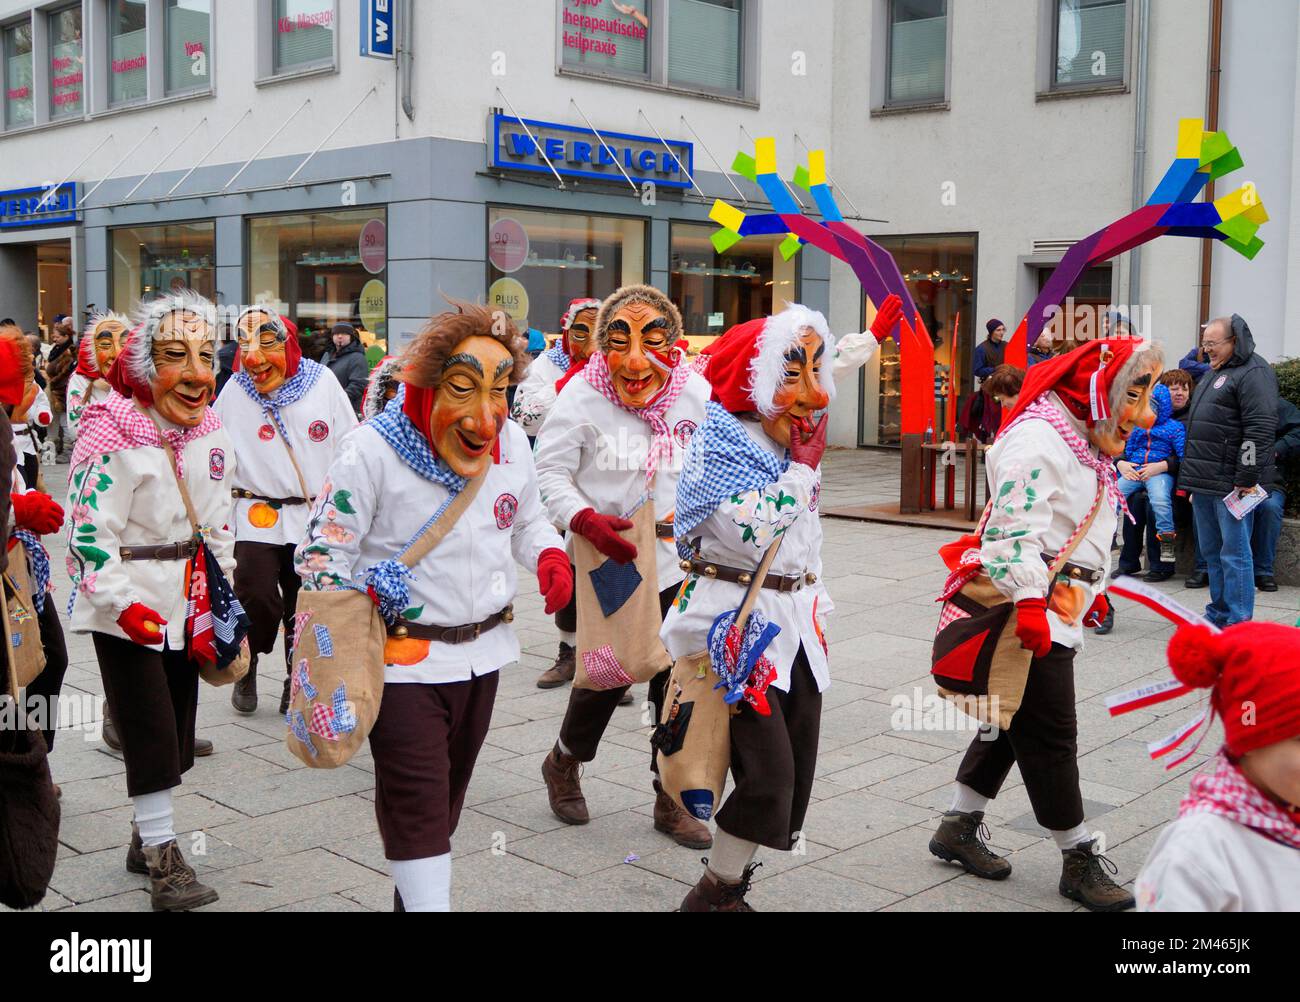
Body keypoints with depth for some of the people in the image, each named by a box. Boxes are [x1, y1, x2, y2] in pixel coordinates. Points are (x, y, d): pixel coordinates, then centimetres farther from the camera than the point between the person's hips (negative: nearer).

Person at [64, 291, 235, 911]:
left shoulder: (211, 435, 3)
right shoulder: (114, 437, -18)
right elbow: (89, 532, -19)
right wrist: (125, 604, -24)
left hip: (184, 600, 7)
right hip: (124, 606, -7)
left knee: (175, 724, 14)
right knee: (150, 730, -6)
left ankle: (147, 837, 31)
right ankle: (163, 860, 6)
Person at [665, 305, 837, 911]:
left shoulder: (793, 441, 13)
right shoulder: (719, 447, -11)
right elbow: (753, 532, -23)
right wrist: (803, 467, -18)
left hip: (796, 617, 8)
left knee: (797, 768, 7)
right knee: (768, 769, -13)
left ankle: (725, 886, 20)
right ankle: (714, 895, 6)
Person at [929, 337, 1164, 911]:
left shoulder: (1084, 442, 17)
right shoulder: (1037, 439, -17)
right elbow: (1019, 524, -25)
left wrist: (1093, 587, 30)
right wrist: (1030, 601, -30)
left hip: (1056, 614, 11)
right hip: (1027, 611, -11)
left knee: (1009, 723, 15)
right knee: (1049, 737, -2)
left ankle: (958, 827, 26)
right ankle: (1079, 859, 7)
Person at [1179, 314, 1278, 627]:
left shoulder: (1253, 373, -10)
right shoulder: (1214, 373, 21)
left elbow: (1259, 431, -18)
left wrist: (1247, 479, -21)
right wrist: (1192, 477, 24)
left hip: (1232, 484, -9)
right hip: (1205, 483, 9)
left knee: (1234, 553, -6)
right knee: (1212, 552, 14)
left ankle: (1238, 624, -1)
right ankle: (1219, 615, 23)